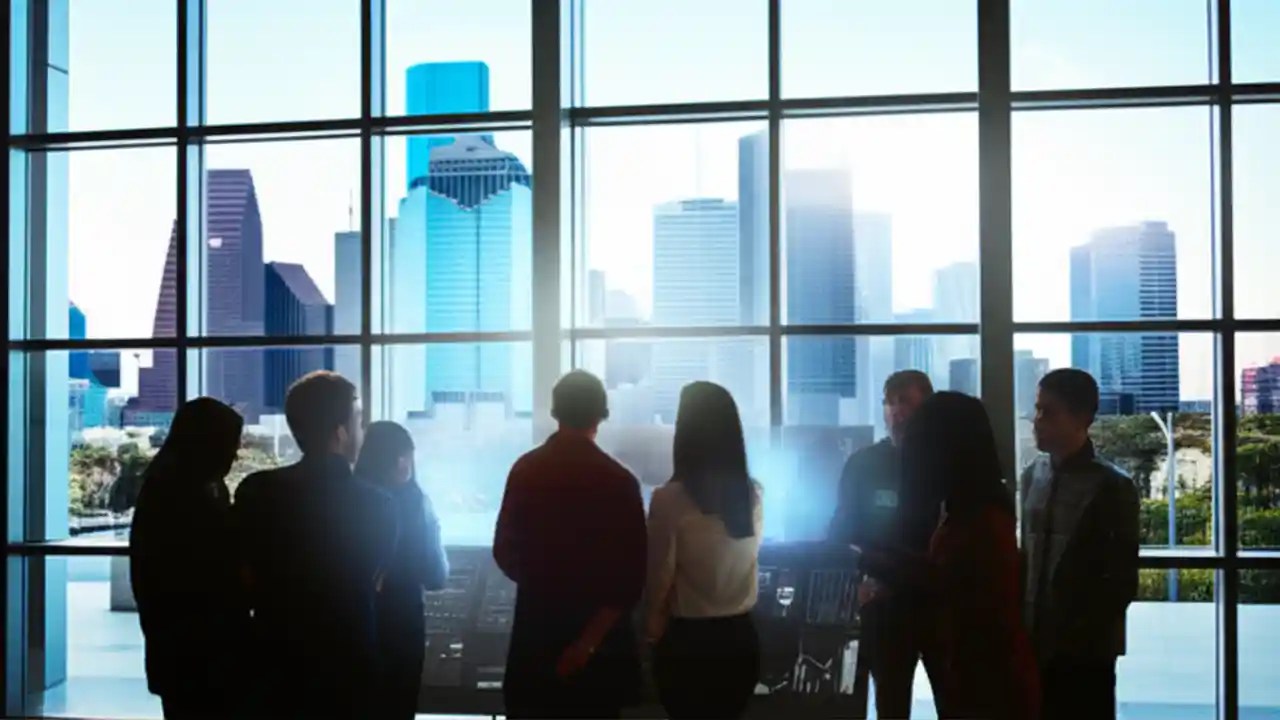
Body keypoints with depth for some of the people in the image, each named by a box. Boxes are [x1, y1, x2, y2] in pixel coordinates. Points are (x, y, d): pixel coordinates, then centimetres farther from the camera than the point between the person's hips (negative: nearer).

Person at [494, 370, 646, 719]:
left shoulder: (524, 470, -2)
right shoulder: (618, 480, -13)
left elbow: (504, 551, 6)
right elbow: (629, 577, -18)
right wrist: (588, 641, -14)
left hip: (535, 628, 3)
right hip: (597, 637, -3)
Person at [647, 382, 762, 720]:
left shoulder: (669, 499, -16)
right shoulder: (754, 494, -1)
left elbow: (660, 576, -6)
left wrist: (654, 620, 12)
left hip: (687, 640, -4)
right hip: (740, 637, 4)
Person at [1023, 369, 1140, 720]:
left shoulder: (1112, 486, -7)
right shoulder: (1032, 476, 8)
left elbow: (1123, 581, -7)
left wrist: (1079, 633, -12)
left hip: (1085, 652, -5)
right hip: (1033, 645, 5)